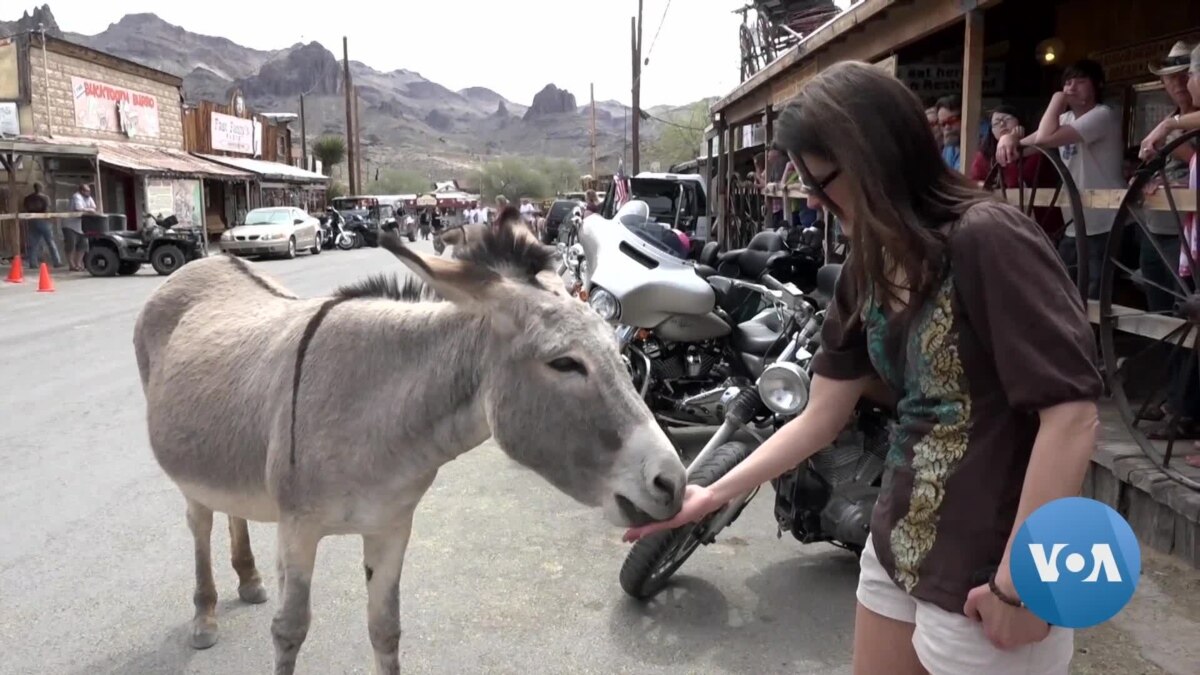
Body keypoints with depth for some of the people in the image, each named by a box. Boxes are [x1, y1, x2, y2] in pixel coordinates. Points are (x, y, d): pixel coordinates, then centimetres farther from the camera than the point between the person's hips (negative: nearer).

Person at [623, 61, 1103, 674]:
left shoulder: (989, 239, -19)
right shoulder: (868, 271, 5)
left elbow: (1072, 414, -22)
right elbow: (820, 418, 8)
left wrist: (1017, 583, -19)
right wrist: (711, 496, 6)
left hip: (982, 583, -7)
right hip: (895, 551, 8)